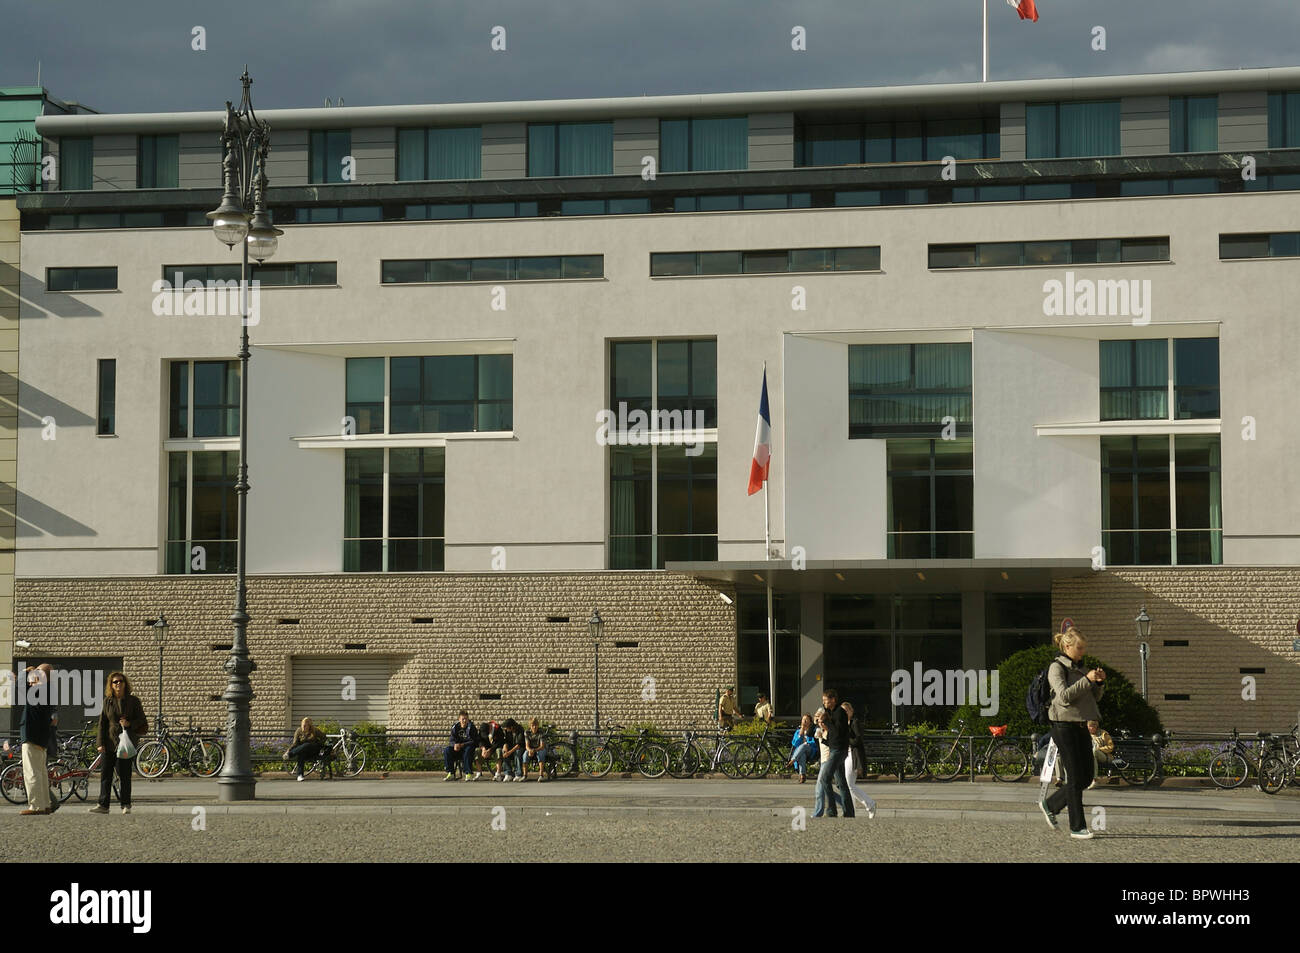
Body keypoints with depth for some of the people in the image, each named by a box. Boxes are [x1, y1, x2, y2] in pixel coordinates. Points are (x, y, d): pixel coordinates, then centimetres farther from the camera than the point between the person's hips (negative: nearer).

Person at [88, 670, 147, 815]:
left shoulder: (133, 701, 3)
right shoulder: (107, 701, 8)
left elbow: (142, 721, 6)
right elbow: (102, 723, 7)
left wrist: (130, 723, -14)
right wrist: (101, 743, 0)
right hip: (110, 742, 2)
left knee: (124, 775, -4)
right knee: (105, 773, 0)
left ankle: (126, 805, 6)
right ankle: (103, 805, 4)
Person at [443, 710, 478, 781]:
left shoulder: (471, 727, -10)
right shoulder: (455, 727, 1)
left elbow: (474, 741, -15)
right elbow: (452, 740, 0)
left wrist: (462, 745, -27)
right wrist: (455, 744, -25)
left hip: (468, 746, -4)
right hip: (458, 747, 4)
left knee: (467, 751, -38)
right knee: (447, 751, -20)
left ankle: (469, 774, -32)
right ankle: (451, 773, -15)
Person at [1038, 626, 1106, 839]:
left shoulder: (1080, 667, 16)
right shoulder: (1057, 667, -7)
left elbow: (1094, 698, 19)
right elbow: (1064, 696, -20)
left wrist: (1099, 683, 0)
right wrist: (1087, 680, -20)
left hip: (1081, 727, 8)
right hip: (1064, 726, -8)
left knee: (1086, 778, 8)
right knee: (1075, 778, -6)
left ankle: (1050, 805, 25)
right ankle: (1077, 827, 0)